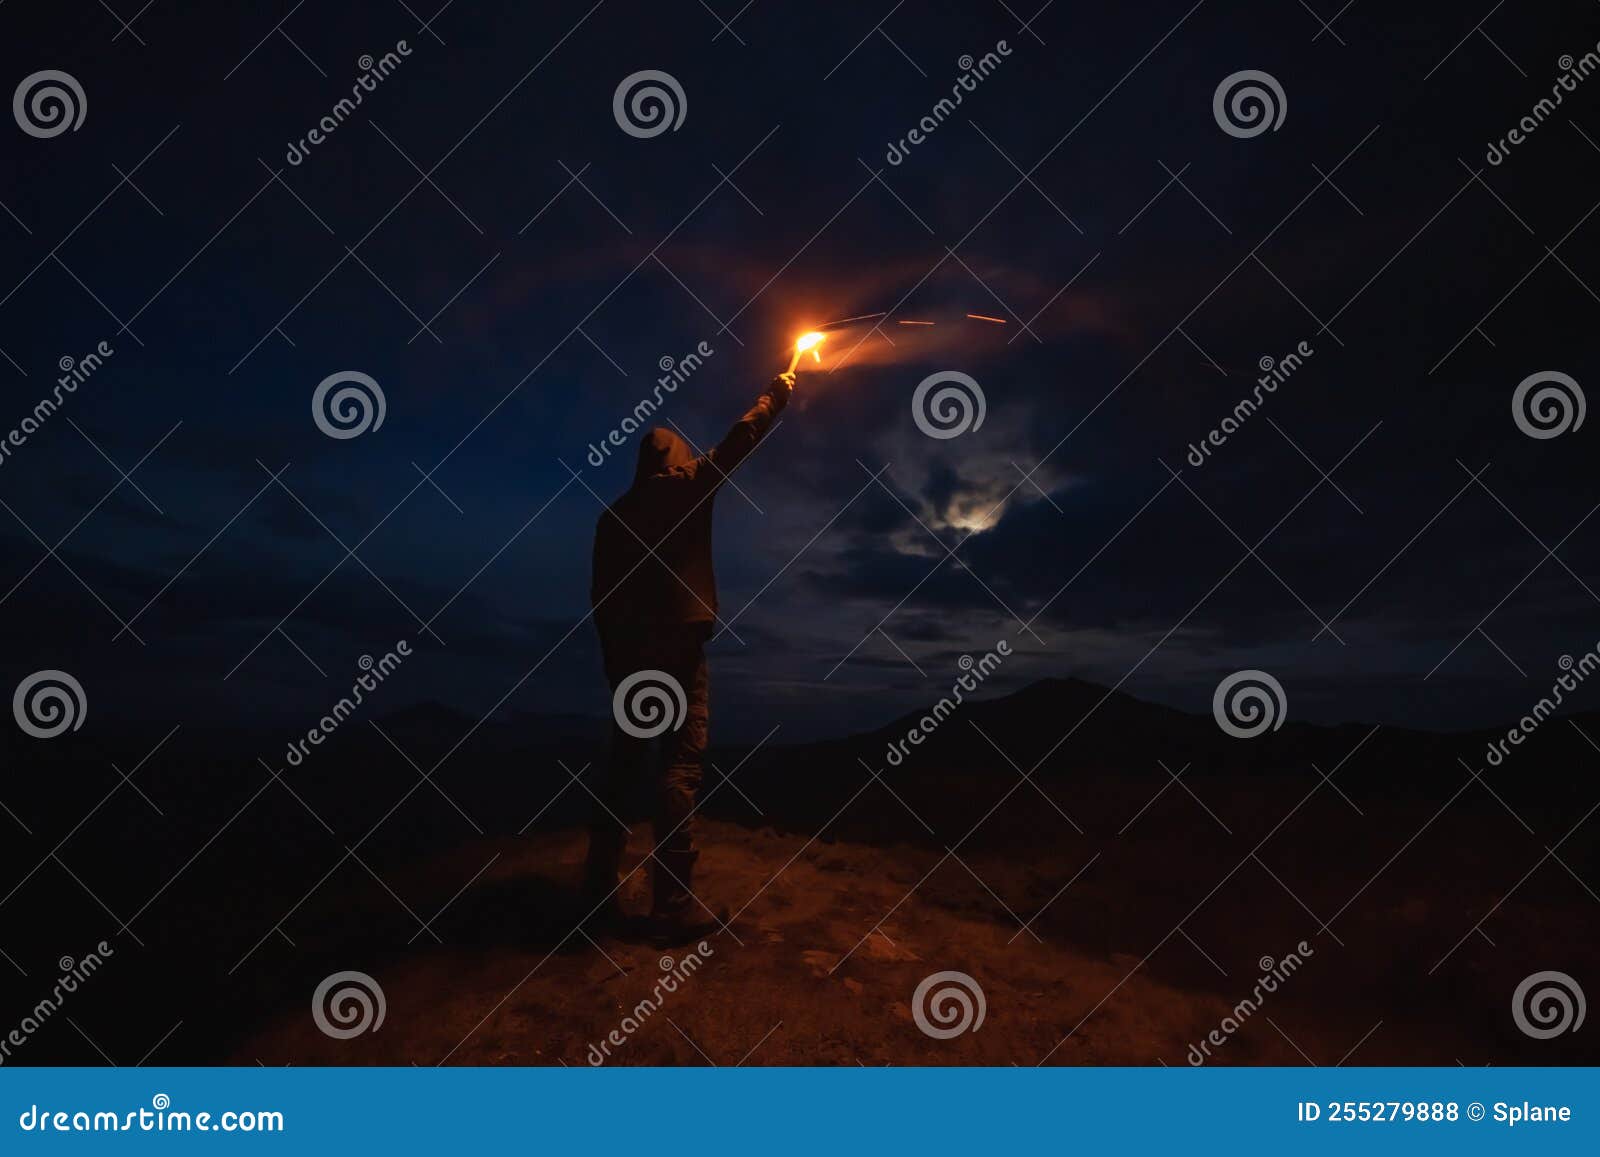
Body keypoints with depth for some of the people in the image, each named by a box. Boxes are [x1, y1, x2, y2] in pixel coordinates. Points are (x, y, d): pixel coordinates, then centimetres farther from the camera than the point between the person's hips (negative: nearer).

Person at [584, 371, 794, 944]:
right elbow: (737, 443, 10)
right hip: (676, 644, -6)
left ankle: (600, 887, 15)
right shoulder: (686, 486, 2)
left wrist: (613, 657, 17)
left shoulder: (615, 511, 16)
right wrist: (775, 396, 24)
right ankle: (674, 906, -15)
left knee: (626, 759, 13)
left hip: (627, 648, 6)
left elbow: (600, 592, 13)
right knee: (681, 761, -9)